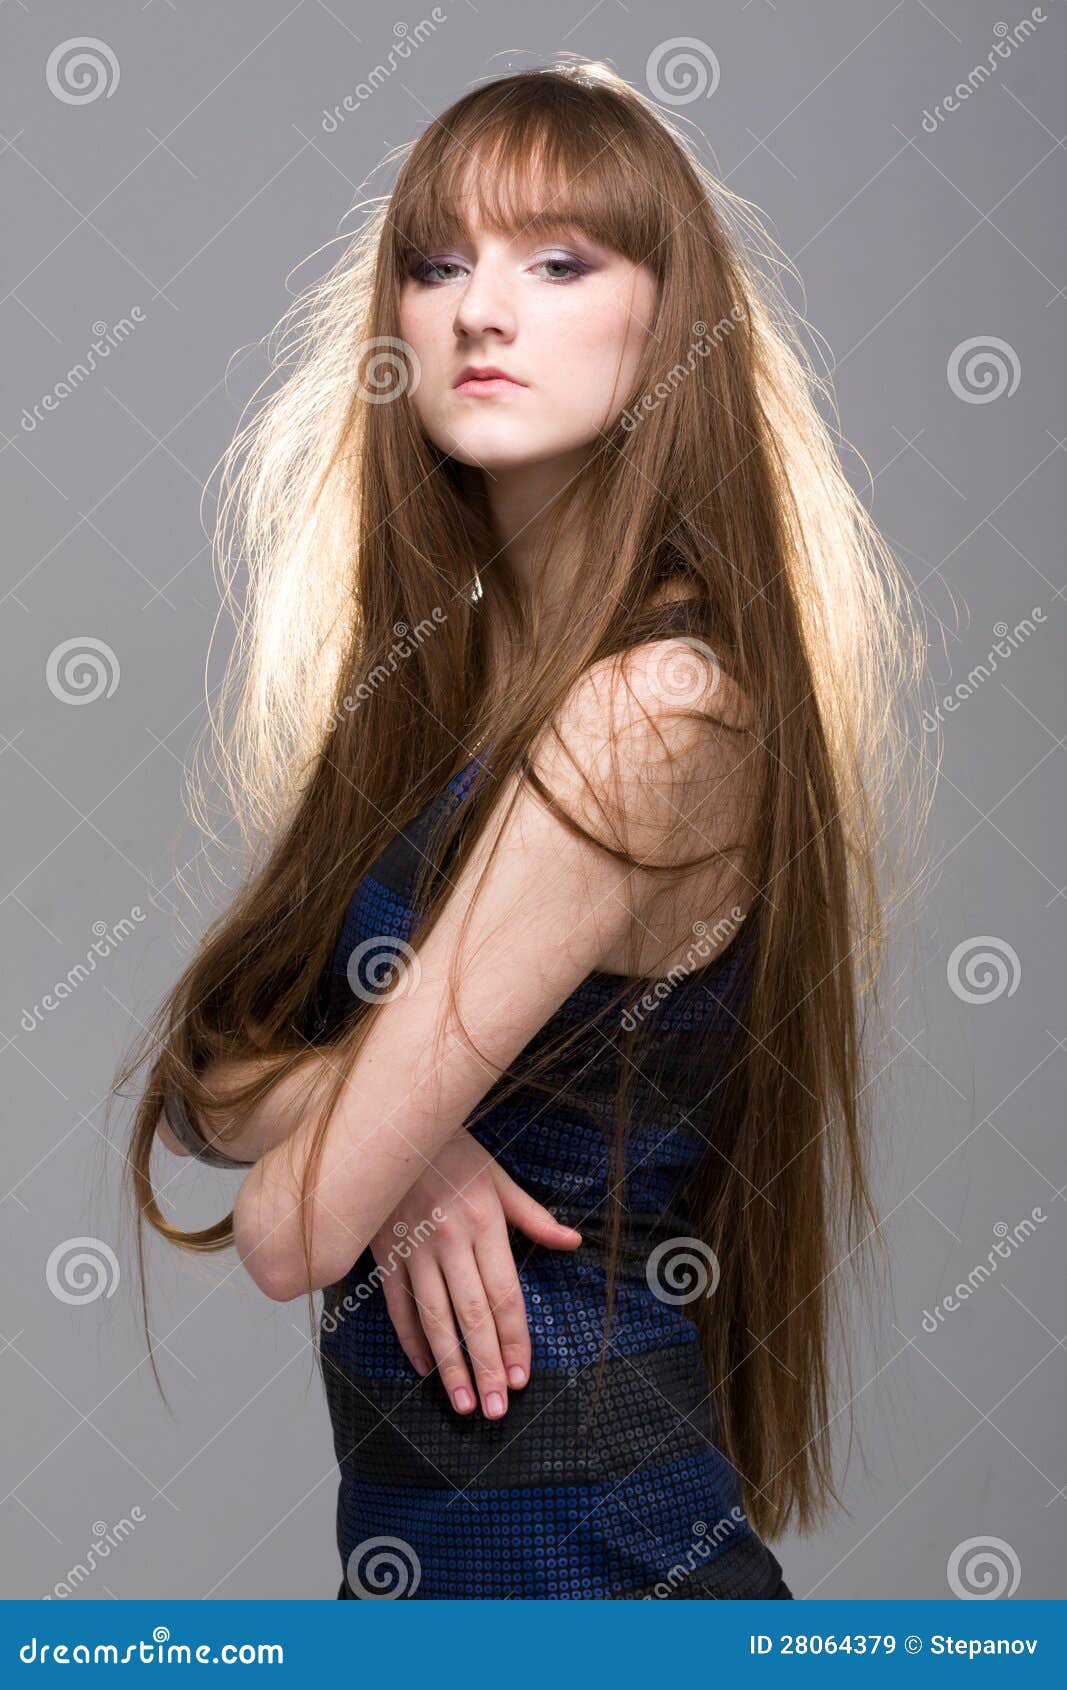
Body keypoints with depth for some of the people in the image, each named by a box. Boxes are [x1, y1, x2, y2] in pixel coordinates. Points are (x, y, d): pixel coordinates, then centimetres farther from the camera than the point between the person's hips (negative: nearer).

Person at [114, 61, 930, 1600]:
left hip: (560, 1549, -7)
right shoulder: (446, 671, 3)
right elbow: (192, 1076, 3)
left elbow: (289, 1231, -22)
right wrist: (382, 1117, -16)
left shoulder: (654, 711, -24)